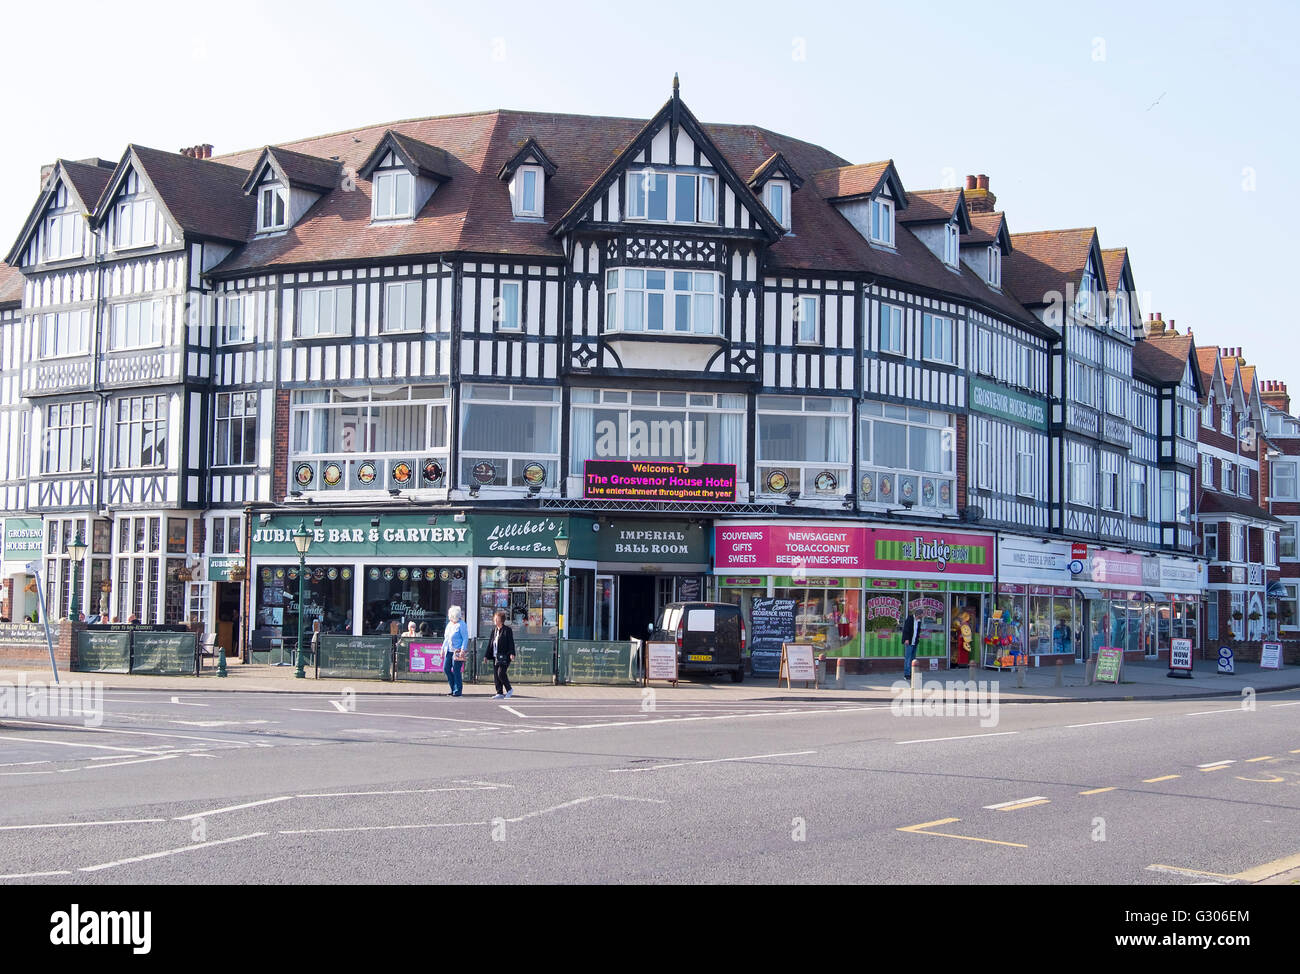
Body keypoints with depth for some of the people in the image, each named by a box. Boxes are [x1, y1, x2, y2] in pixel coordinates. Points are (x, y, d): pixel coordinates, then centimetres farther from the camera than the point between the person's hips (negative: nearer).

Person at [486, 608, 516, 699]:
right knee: (496, 675, 4)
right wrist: (486, 655, 16)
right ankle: (499, 693, 10)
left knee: (501, 673, -14)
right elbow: (490, 643, 19)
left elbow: (511, 643, -9)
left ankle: (509, 689, 5)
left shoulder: (507, 630, -4)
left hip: (504, 656, -7)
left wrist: (511, 653, -21)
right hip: (495, 656, 7)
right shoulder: (494, 630, 16)